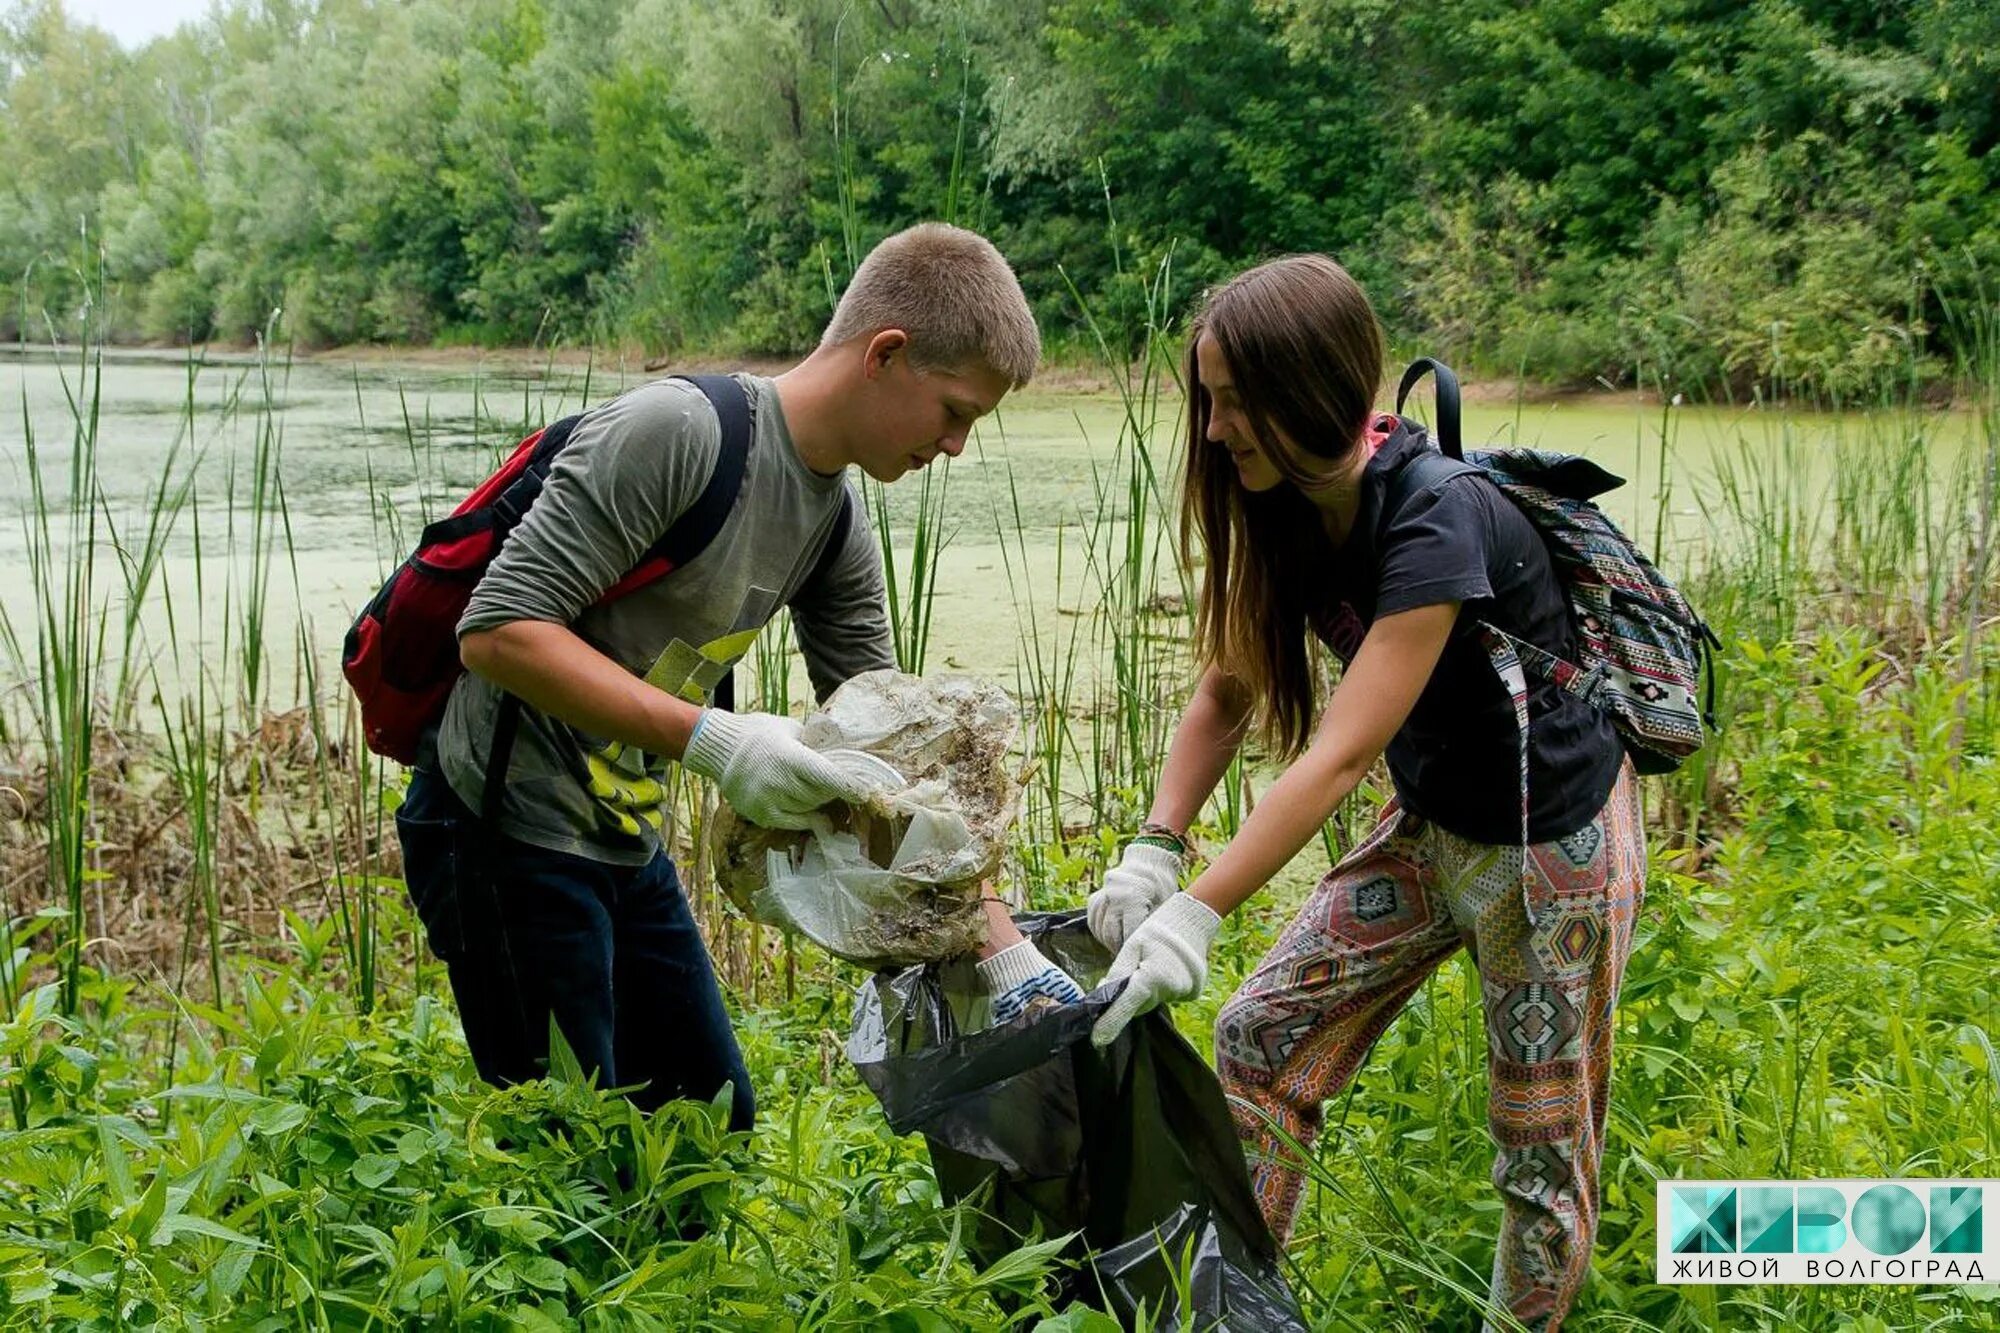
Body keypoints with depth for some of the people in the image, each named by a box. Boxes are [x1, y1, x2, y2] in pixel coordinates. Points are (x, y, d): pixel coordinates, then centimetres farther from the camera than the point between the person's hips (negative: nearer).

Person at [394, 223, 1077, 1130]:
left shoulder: (838, 533, 6)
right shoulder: (678, 430, -21)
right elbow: (500, 630, -25)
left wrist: (1007, 955, 4)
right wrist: (710, 740, -29)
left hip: (628, 845, 9)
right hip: (508, 835, -9)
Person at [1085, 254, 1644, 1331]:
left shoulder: (1434, 521, -31)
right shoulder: (1290, 508, -7)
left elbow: (1339, 754, -34)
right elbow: (1228, 688, -2)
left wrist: (1198, 913, -36)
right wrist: (1155, 849, -15)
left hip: (1553, 842, -7)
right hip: (1431, 824, 8)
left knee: (1539, 1132, 6)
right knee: (1260, 1041, 3)